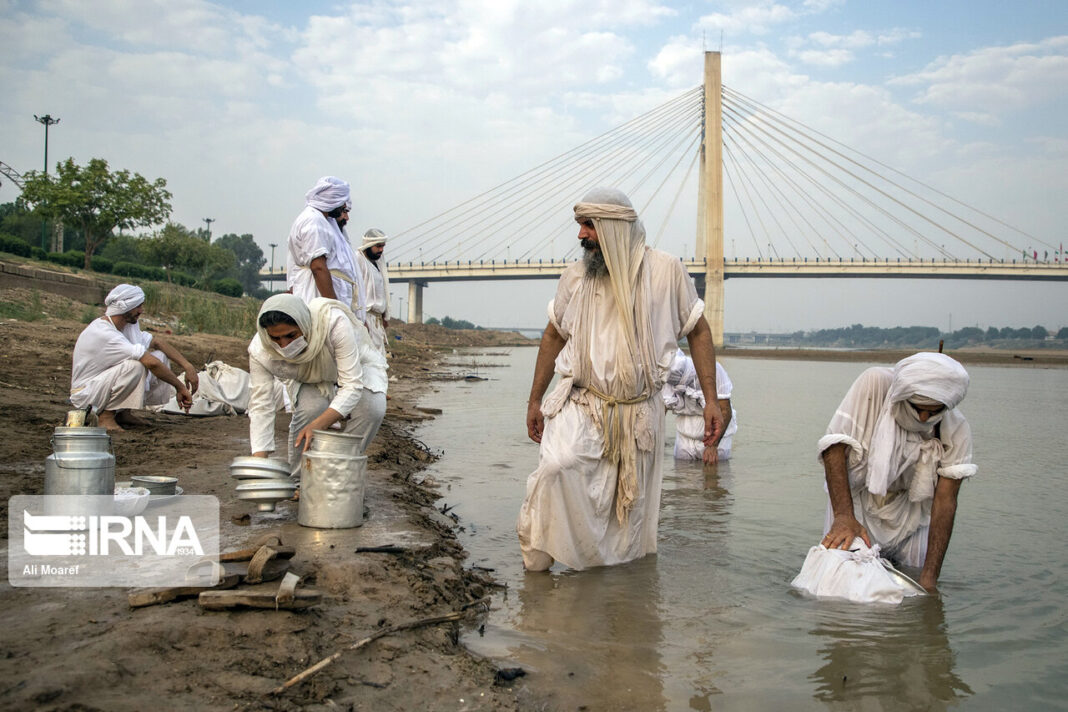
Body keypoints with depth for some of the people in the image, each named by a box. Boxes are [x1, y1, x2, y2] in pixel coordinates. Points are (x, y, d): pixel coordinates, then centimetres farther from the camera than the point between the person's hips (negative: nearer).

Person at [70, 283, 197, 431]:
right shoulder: (103, 334, -28)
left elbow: (156, 342, 6)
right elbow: (151, 363, -33)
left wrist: (187, 365, -8)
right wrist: (180, 387, -28)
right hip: (85, 395, -9)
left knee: (161, 356, -1)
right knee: (135, 365, -33)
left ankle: (123, 413, 3)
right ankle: (106, 416, -15)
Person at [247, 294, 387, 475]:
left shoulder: (335, 323, -41)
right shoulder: (259, 351, -31)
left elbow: (352, 385, -38)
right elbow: (260, 407, -26)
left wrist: (317, 425, -49)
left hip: (355, 369, -1)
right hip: (308, 382, 1)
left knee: (371, 407, -30)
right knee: (309, 408, -31)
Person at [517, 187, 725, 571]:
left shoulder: (666, 271, -2)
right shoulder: (575, 277, 3)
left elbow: (698, 331, 6)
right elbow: (554, 336, 16)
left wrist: (711, 400, 0)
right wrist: (535, 400, 15)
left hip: (640, 413, 0)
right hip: (582, 407, 0)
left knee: (630, 513, 7)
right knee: (556, 467, -27)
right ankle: (536, 562, -12)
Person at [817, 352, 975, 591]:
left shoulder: (957, 431, -20)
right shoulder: (875, 384, -26)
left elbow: (945, 500, -21)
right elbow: (834, 445, -28)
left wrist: (929, 578, -27)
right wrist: (844, 516, -38)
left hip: (908, 515, 2)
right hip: (856, 503, -1)